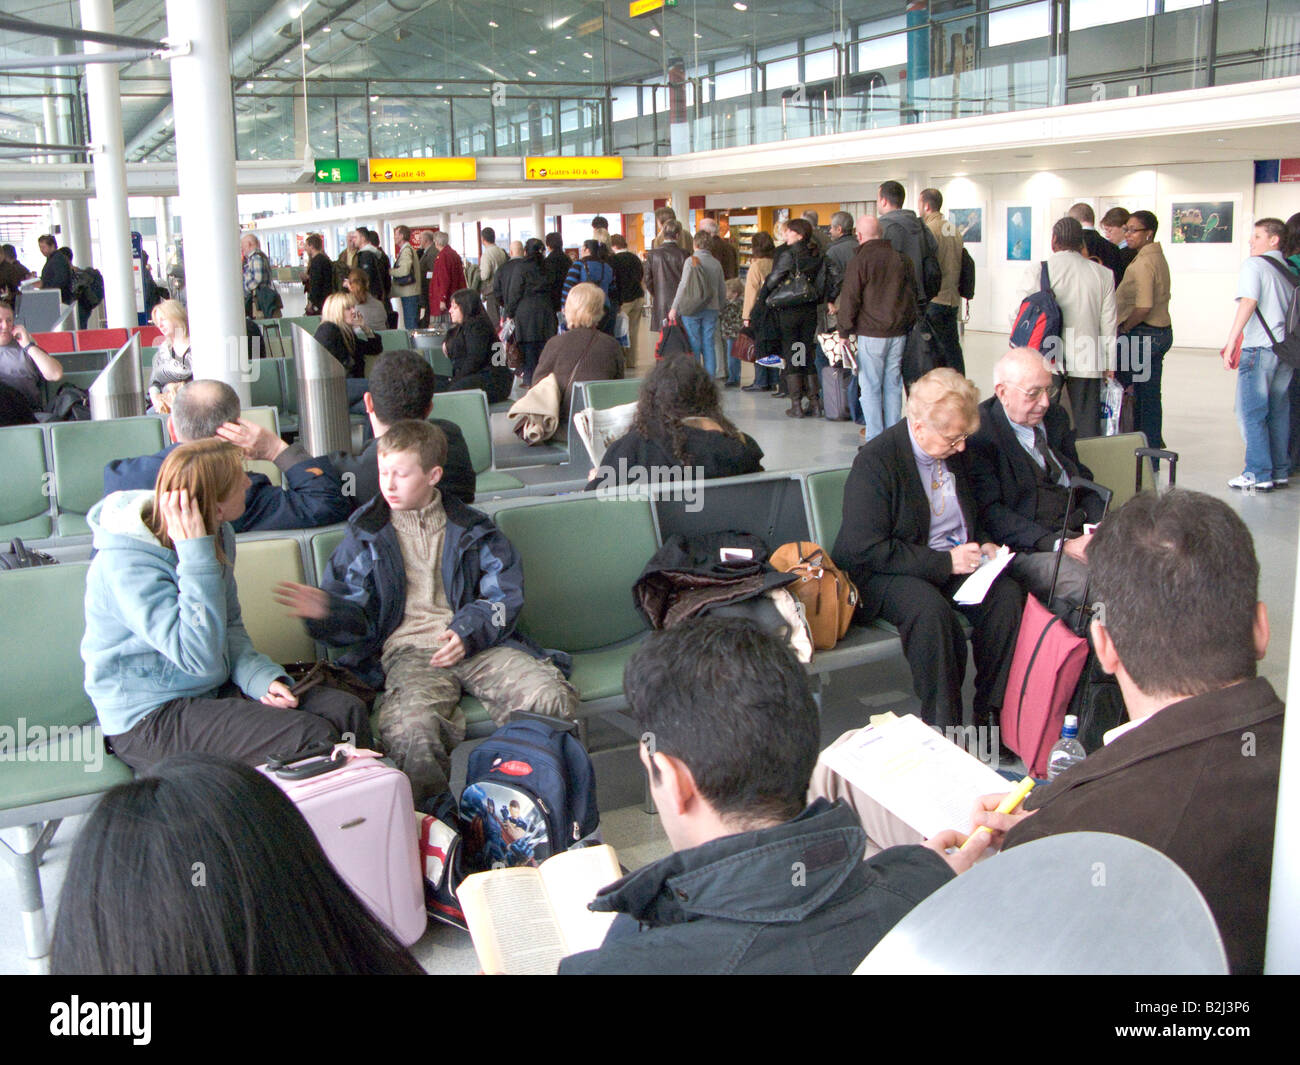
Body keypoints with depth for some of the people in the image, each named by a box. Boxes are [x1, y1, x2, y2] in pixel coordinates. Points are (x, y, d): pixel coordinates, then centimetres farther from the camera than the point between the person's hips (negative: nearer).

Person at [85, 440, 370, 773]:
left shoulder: (218, 534, 2)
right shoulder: (126, 562, -23)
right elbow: (201, 657, -31)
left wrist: (262, 678, -8)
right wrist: (196, 553, -31)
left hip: (214, 690, 8)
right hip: (149, 718, -8)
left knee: (347, 710, -10)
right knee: (313, 738, -24)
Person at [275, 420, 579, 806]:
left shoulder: (469, 528, 19)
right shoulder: (367, 535, 17)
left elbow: (505, 592, 10)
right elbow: (355, 617, 12)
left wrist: (468, 632, -8)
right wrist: (323, 611, -12)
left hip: (479, 643, 2)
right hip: (408, 651, -1)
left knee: (553, 697, -27)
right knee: (413, 725, -37)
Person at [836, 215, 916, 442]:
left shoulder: (860, 260, -9)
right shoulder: (900, 258, 6)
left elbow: (849, 298, -10)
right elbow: (913, 293, 13)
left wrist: (844, 331, -2)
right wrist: (907, 324, 21)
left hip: (871, 332, -5)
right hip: (899, 332, 5)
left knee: (870, 386, 1)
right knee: (893, 384, 11)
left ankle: (875, 439, 0)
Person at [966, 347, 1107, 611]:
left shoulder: (1055, 416, 14)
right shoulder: (979, 432, -9)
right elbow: (989, 513, -14)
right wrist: (1060, 545, -21)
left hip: (1079, 534, 7)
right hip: (1026, 548, -7)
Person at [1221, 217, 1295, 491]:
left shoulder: (1254, 265, -6)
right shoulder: (1288, 268, 15)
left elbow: (1248, 302, -18)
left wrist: (1231, 343, -20)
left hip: (1260, 347, -7)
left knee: (1251, 413, -3)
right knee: (1278, 412, 12)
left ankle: (1259, 475, -6)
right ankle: (1280, 472, 17)